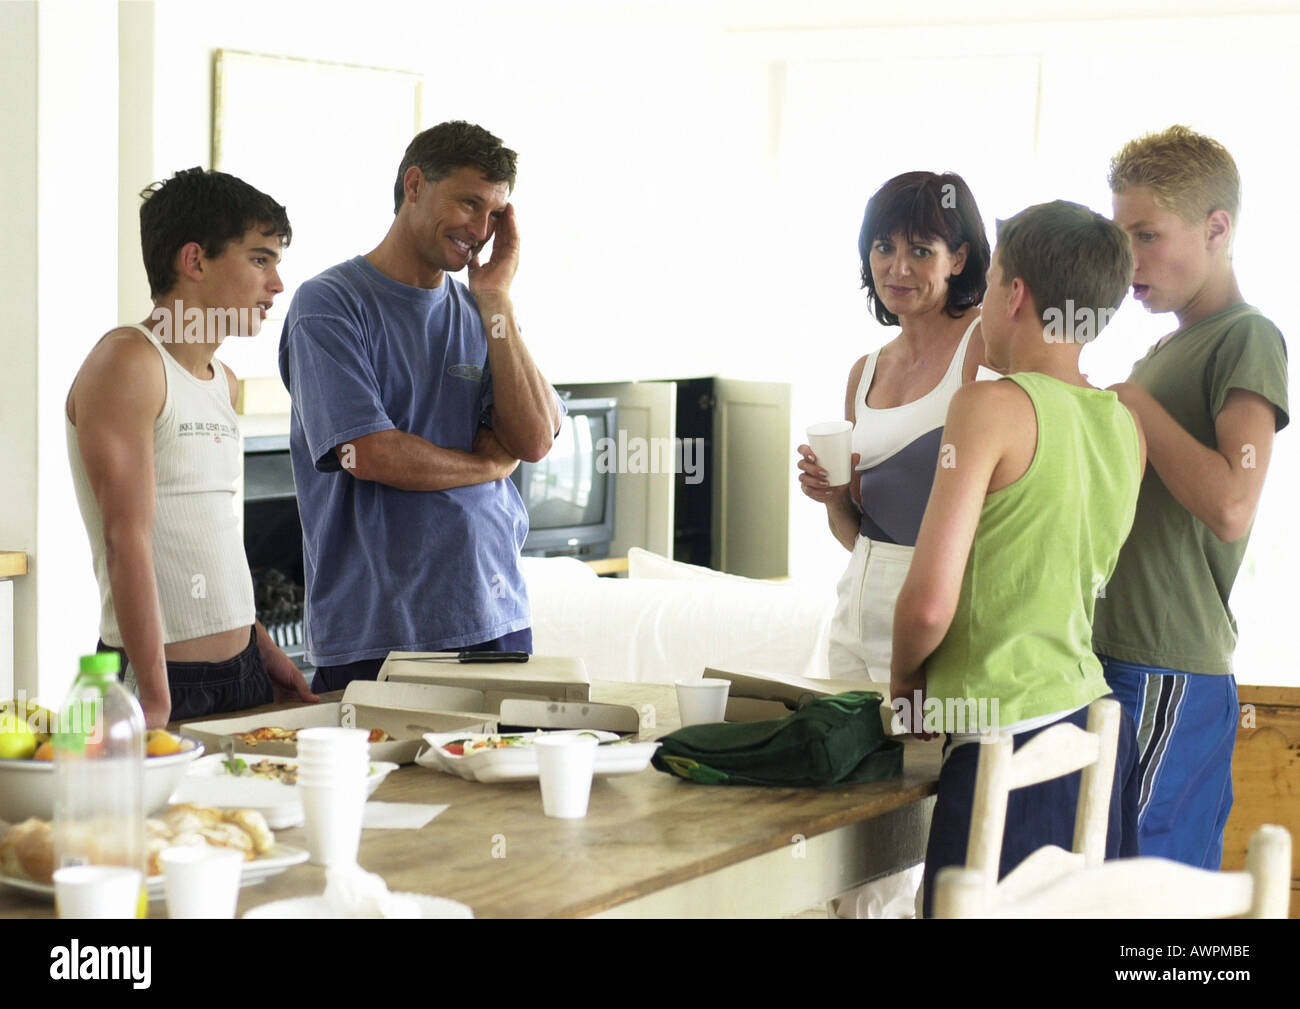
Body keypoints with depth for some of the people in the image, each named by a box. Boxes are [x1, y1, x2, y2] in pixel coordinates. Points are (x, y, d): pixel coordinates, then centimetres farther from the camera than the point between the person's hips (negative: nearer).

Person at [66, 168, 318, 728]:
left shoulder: (222, 382, 15)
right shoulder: (127, 362, -12)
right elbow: (129, 540, -18)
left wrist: (263, 648, 14)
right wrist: (155, 703, -22)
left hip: (243, 672, 8)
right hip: (160, 681, -8)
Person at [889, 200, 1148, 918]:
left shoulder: (992, 405, -12)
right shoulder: (1127, 426, 9)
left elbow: (930, 602, -16)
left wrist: (904, 681, 4)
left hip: (1009, 744, -8)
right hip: (1095, 719, 8)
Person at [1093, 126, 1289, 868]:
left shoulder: (1248, 339, -9)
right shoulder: (1168, 349, 19)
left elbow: (1231, 507, -24)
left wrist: (1131, 403, -14)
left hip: (1168, 677, -9)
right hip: (1121, 660, 9)